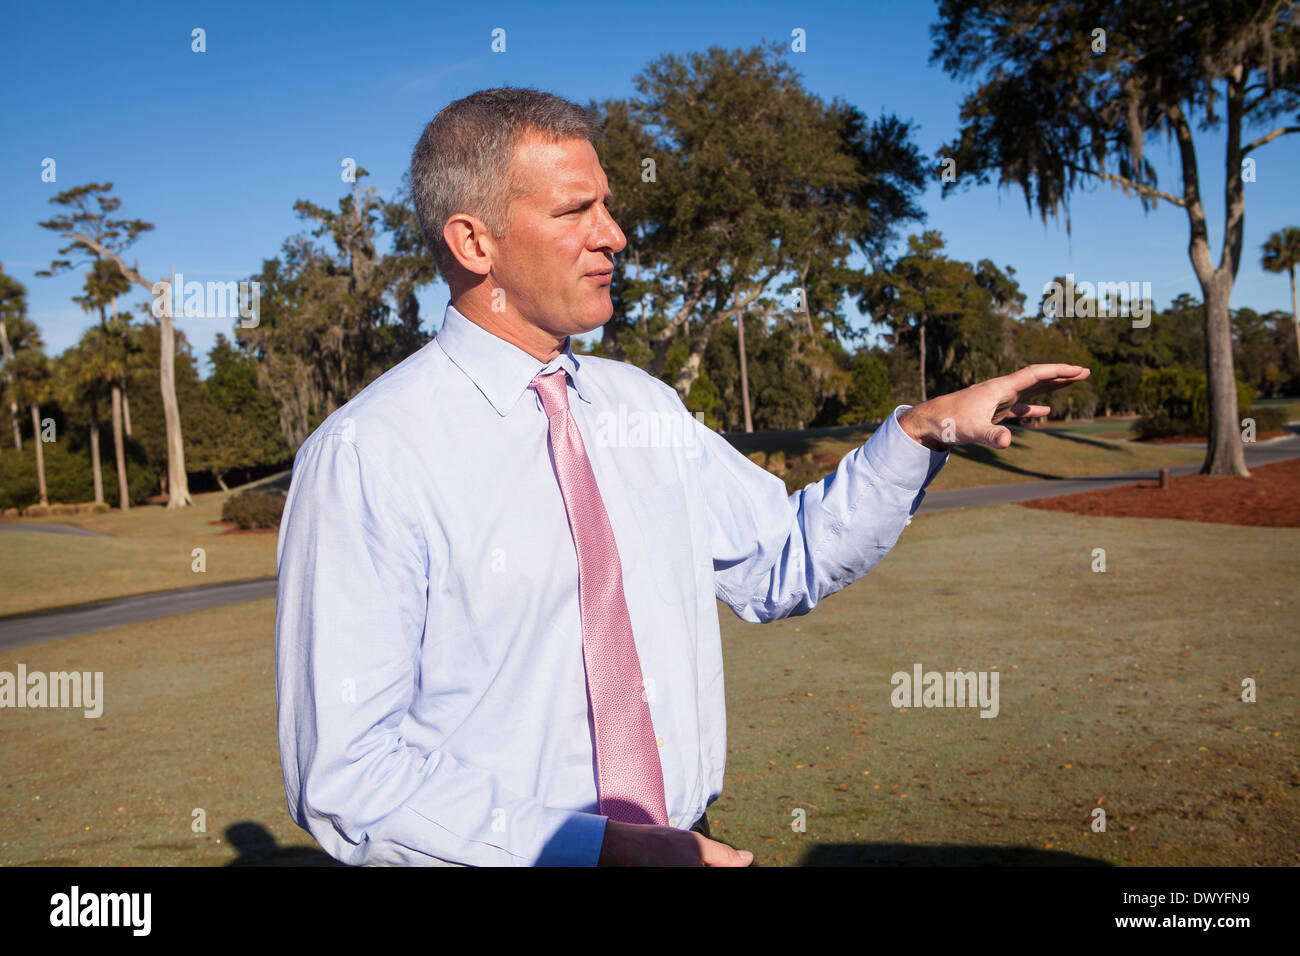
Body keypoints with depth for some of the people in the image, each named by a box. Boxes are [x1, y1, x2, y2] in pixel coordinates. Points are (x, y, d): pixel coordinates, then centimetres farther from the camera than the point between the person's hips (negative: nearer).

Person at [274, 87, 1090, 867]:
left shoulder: (642, 405, 3)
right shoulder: (366, 457, -16)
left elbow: (785, 565, 10)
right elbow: (346, 779, -18)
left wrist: (924, 430, -1)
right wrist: (601, 845, -25)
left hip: (685, 841, 6)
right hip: (502, 850, -5)